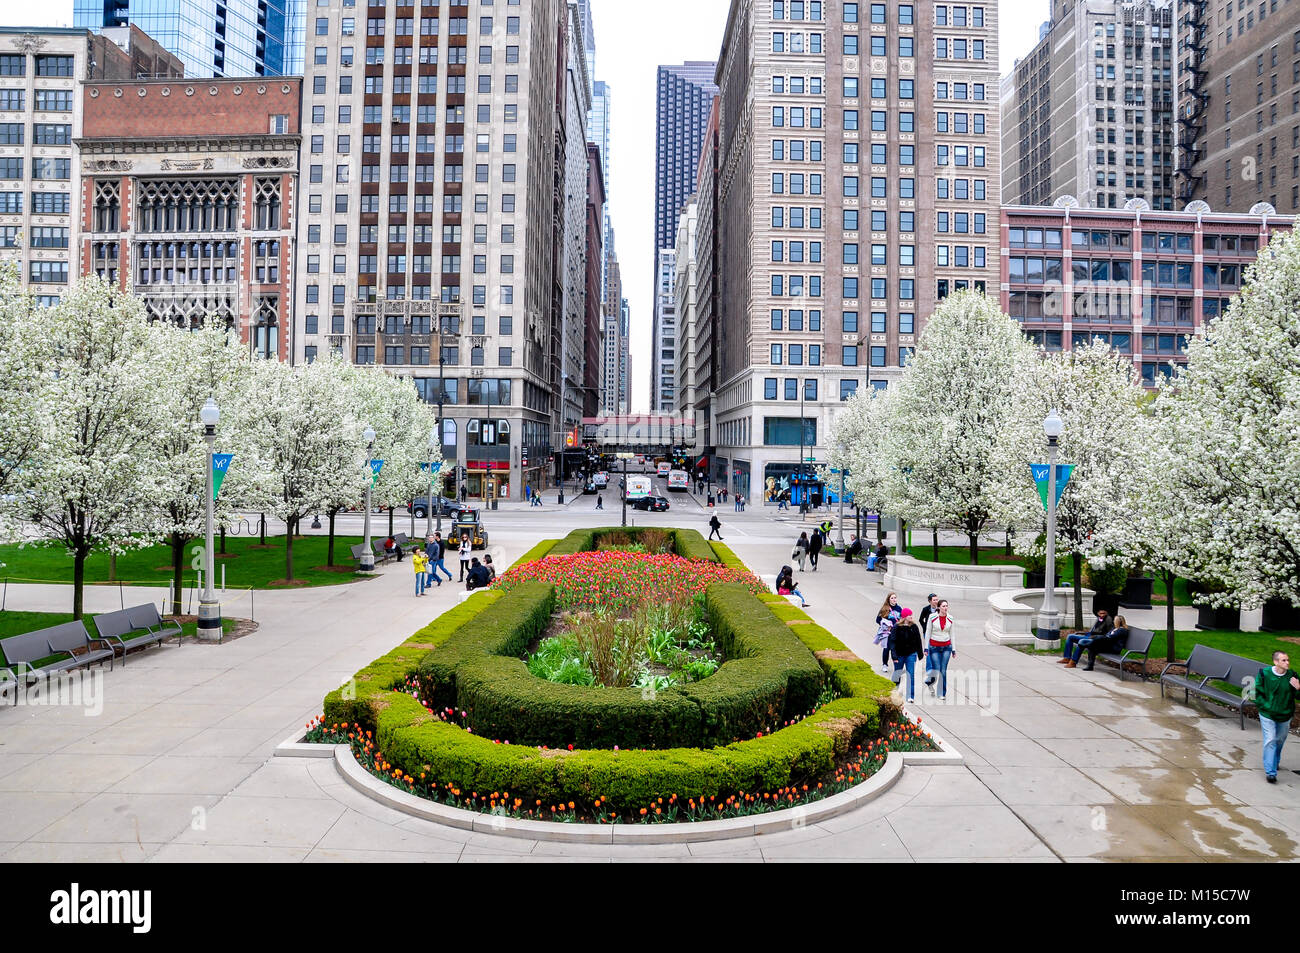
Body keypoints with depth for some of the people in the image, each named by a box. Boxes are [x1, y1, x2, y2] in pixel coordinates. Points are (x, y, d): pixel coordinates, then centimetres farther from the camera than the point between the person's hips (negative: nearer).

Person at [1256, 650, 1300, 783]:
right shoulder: (1264, 674, -13)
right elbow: (1257, 692, -4)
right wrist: (1265, 706, -12)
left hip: (1285, 716, 3)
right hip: (1267, 715, -3)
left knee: (1280, 741, 18)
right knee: (1270, 741, -8)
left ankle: (1275, 763, 42)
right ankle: (1270, 772, -6)